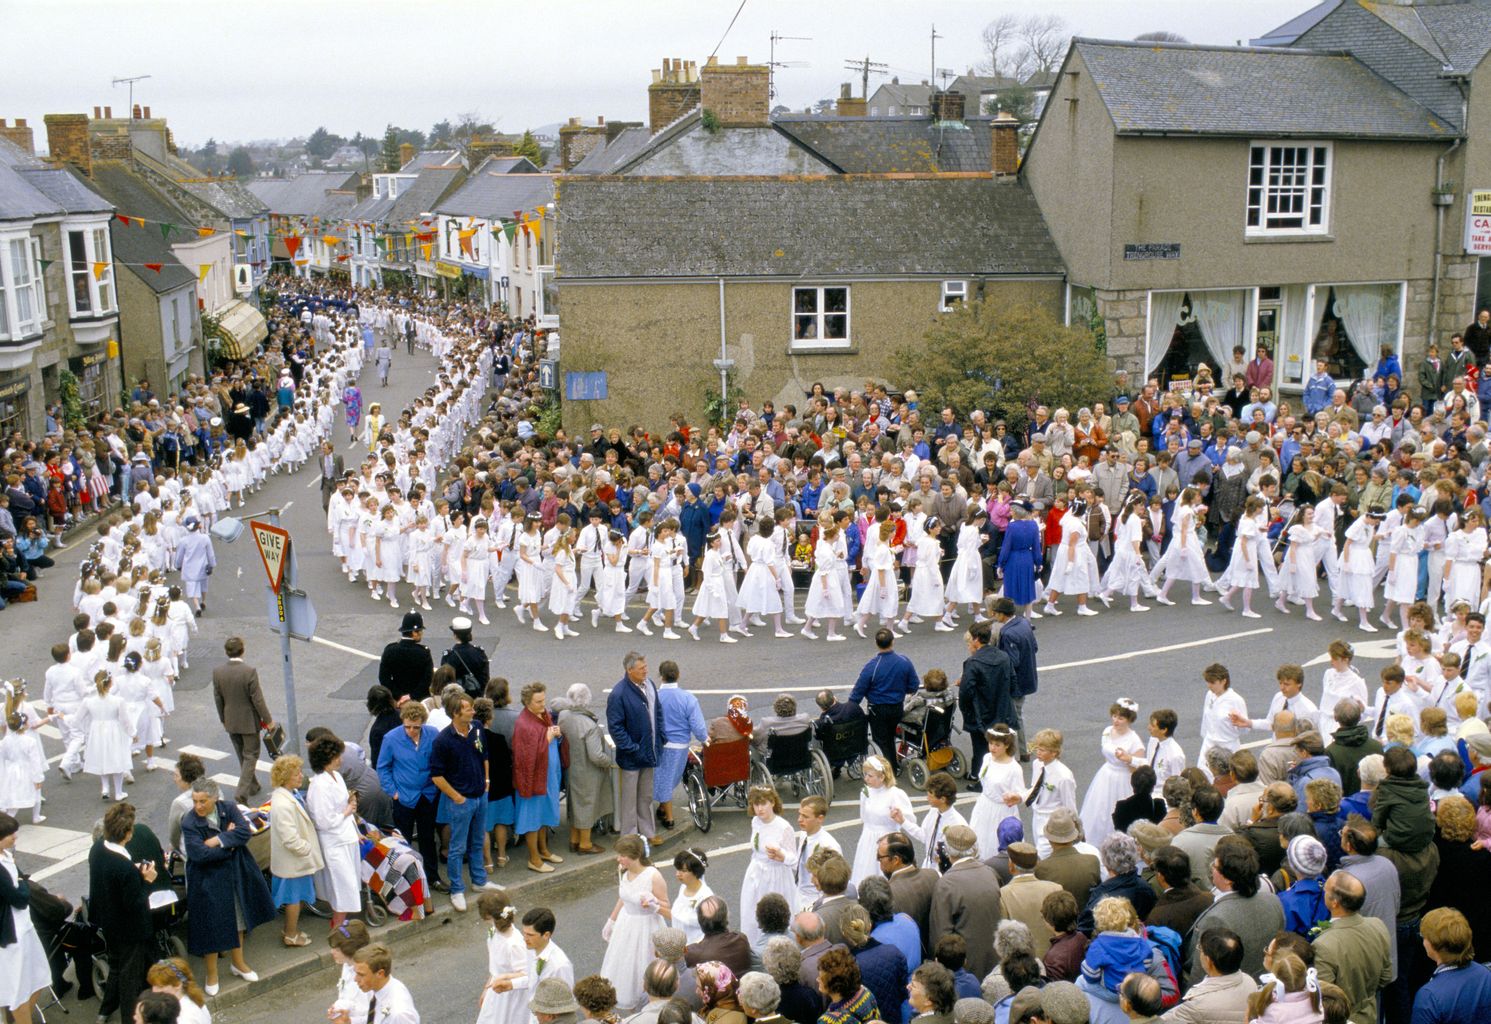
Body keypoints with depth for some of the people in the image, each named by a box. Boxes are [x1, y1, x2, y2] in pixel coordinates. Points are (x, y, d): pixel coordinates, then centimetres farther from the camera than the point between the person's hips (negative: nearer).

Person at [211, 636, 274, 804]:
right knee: (251, 756, 7)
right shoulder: (250, 671, -23)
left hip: (231, 722, 5)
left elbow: (218, 699, 1)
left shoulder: (217, 672, -9)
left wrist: (223, 719, 16)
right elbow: (257, 699, -18)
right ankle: (242, 793, -3)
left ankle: (253, 786, 35)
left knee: (242, 755, 21)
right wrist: (268, 720, -6)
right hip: (249, 721, -5)